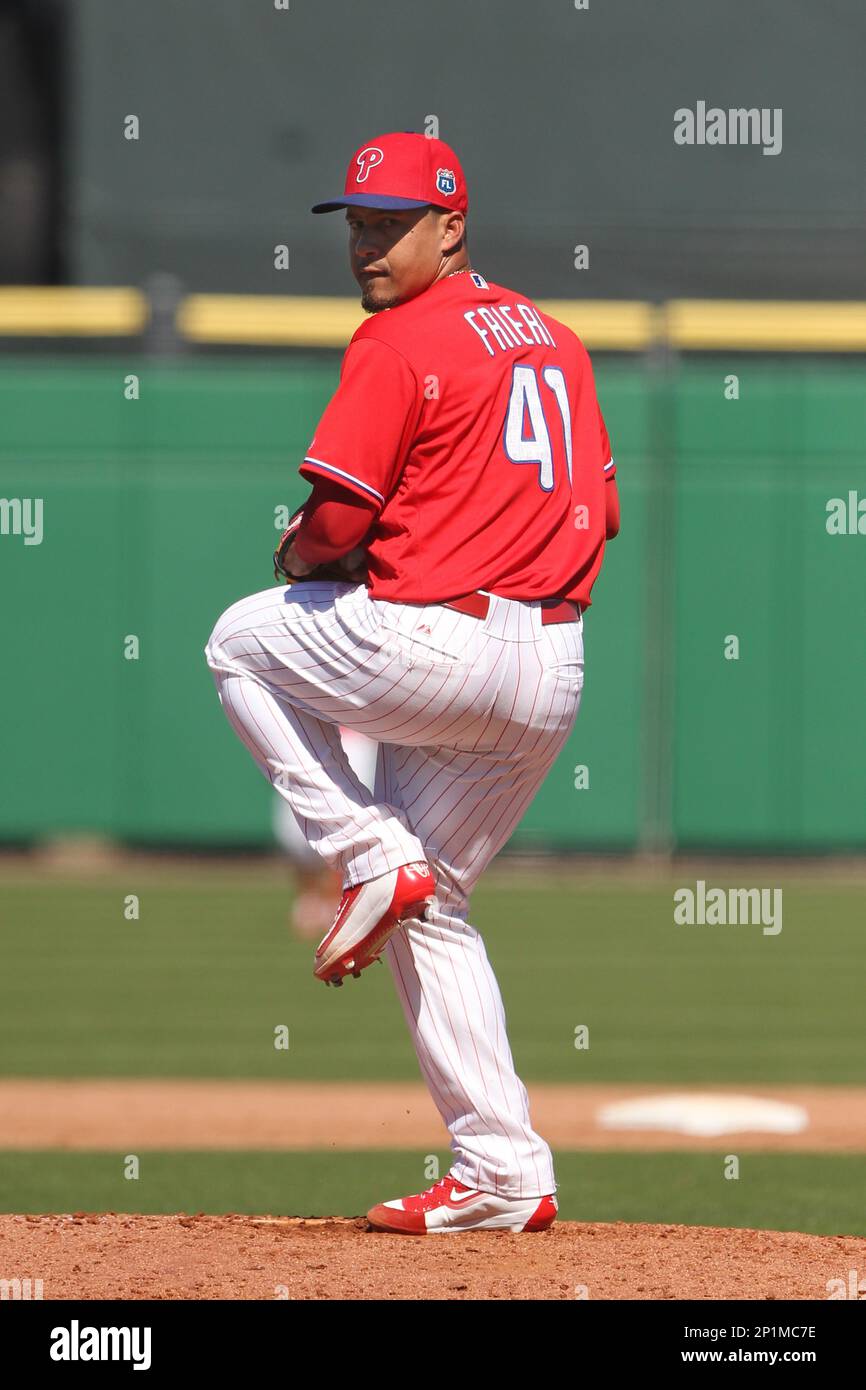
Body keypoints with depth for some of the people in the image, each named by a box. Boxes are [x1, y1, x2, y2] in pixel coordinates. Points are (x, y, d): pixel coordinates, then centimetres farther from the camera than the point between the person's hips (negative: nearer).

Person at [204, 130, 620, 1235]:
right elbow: (598, 510, 18)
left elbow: (337, 519, -13)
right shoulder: (553, 338, 16)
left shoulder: (399, 345, -9)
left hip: (435, 646, -8)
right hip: (554, 673, 8)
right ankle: (503, 1175, 11)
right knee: (433, 909, 18)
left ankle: (369, 857, 6)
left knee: (242, 642, 20)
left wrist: (303, 558, 8)